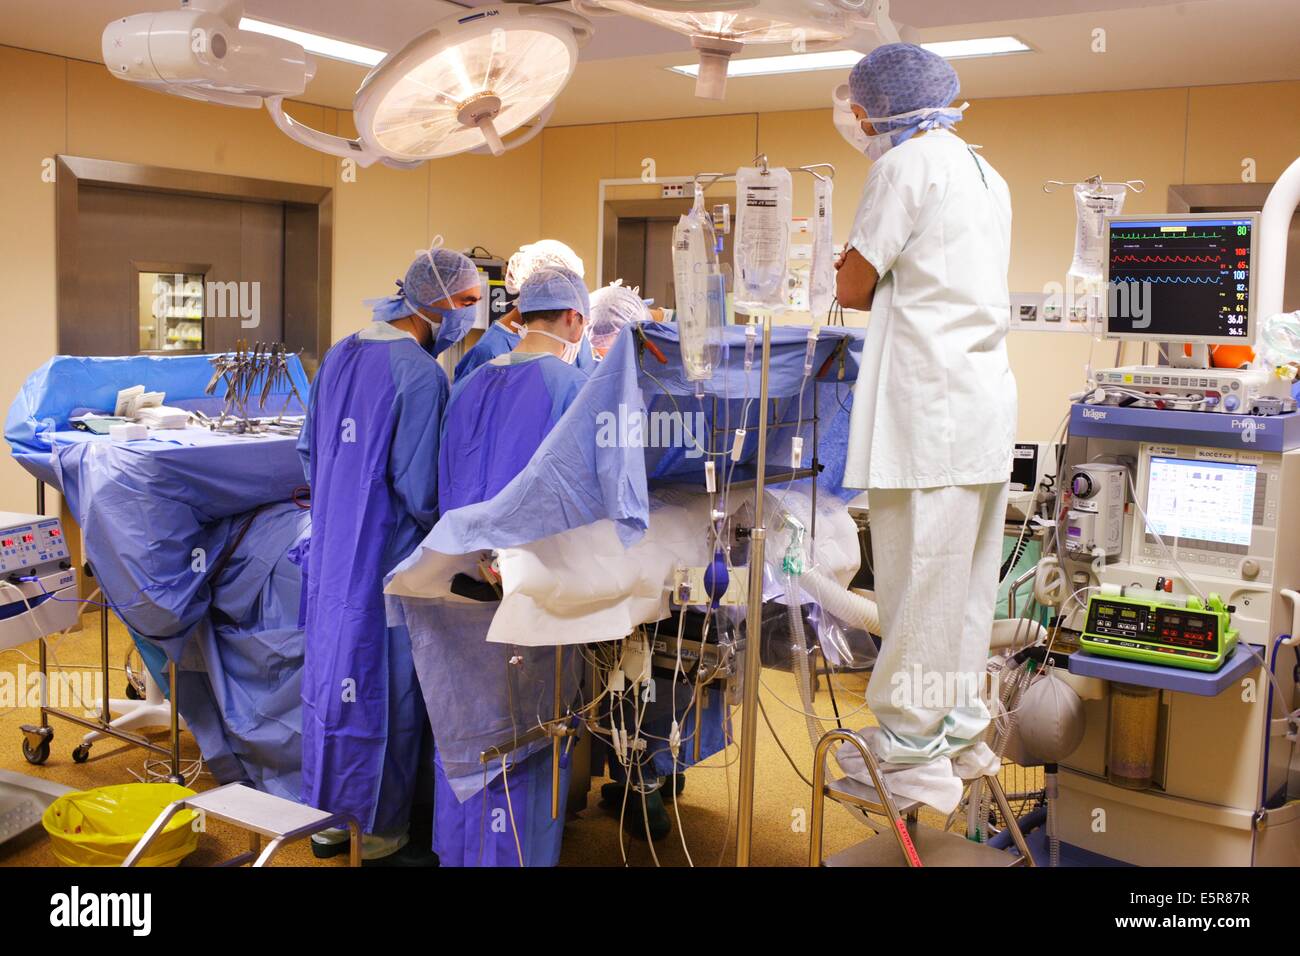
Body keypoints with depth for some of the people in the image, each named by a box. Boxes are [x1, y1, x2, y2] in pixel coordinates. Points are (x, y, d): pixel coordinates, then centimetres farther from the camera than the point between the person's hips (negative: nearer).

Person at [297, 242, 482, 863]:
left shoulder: (340, 355, 7)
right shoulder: (421, 373, -18)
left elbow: (308, 450, 13)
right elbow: (417, 486, -19)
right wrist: (443, 531, -2)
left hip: (330, 547, 8)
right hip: (385, 554, -8)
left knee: (328, 669, 16)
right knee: (384, 684, 5)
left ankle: (325, 814, 30)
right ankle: (375, 826, 19)